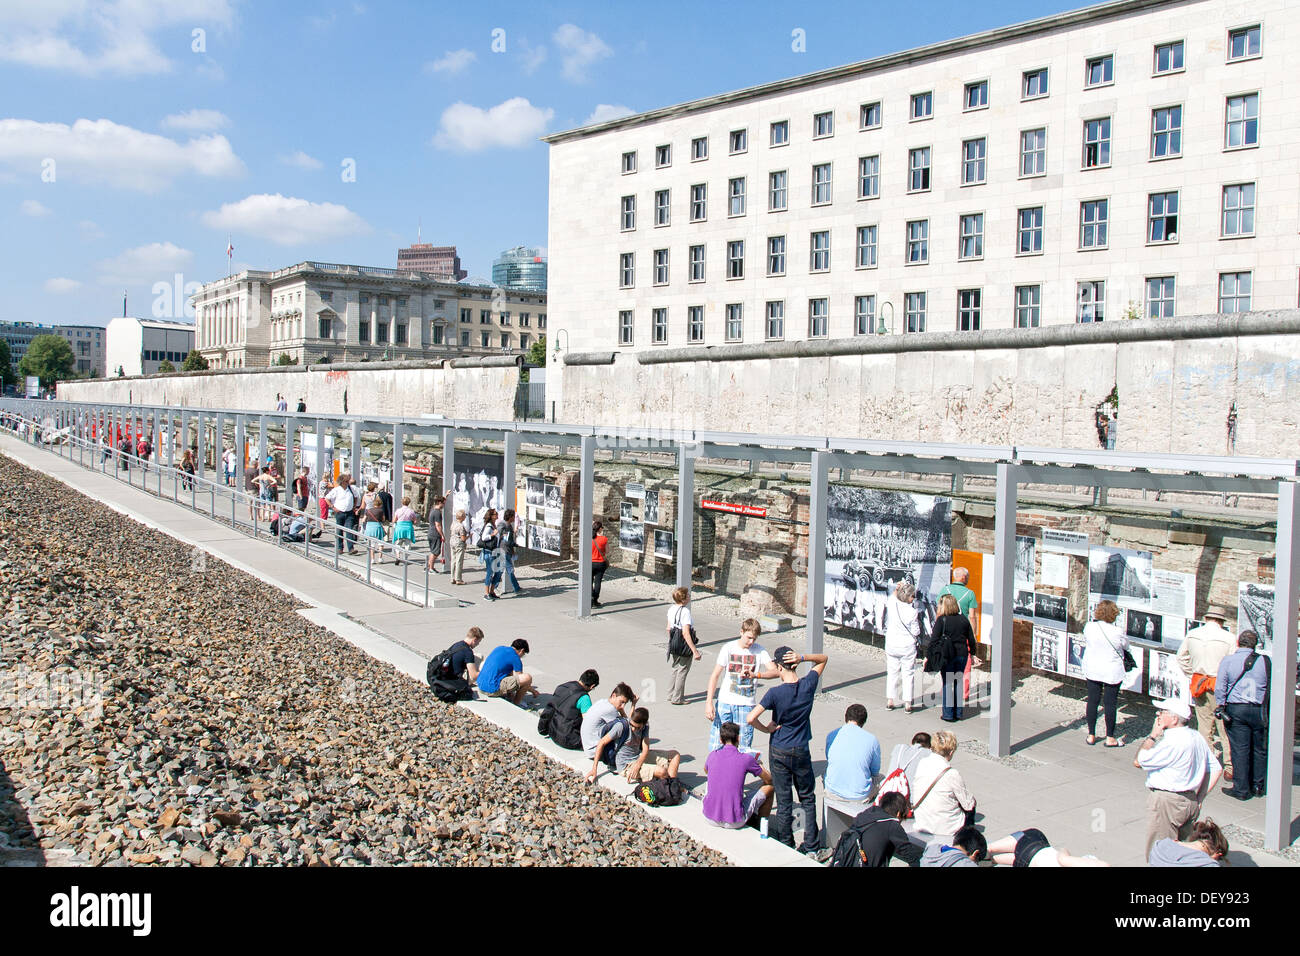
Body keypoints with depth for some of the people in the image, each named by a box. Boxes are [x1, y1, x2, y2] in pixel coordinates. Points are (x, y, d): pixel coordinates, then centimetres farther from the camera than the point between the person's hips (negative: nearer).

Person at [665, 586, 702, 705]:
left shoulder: (671, 609, 4)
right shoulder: (685, 612, -22)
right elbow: (685, 633, -26)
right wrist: (695, 651, -25)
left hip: (673, 642, 8)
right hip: (684, 644, -8)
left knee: (676, 670, 21)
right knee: (682, 671, 6)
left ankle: (671, 695, 31)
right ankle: (677, 698, 15)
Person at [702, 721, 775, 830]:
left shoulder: (712, 755, 0)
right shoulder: (746, 759, -10)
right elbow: (769, 779, 5)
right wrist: (759, 764, 26)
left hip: (709, 818, 4)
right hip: (735, 823, -4)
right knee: (769, 787, 11)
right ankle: (760, 826, 31)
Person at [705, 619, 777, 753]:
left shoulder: (759, 650, 0)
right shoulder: (728, 648, -2)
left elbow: (775, 671, -10)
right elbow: (715, 675, 0)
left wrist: (755, 675, -27)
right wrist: (709, 703, -7)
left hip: (746, 705, 0)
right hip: (725, 702, 0)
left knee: (744, 749, 0)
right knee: (716, 747, -1)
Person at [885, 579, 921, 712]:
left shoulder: (891, 605, -8)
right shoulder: (912, 612, -18)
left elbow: (893, 596, 18)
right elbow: (916, 632, -10)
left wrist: (897, 588, 11)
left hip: (891, 645, 3)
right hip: (907, 646, -3)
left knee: (891, 672, 14)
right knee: (908, 673, 7)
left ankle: (889, 701, 16)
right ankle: (907, 703, 8)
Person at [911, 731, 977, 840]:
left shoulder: (921, 763, -7)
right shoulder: (952, 773, -22)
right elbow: (968, 805, -10)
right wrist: (972, 800, 12)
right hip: (946, 828, -5)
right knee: (971, 805, 23)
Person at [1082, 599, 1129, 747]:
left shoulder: (1089, 627, -10)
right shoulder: (1117, 632, -19)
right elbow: (1126, 646, -1)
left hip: (1092, 670, 3)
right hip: (1112, 672, -3)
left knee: (1092, 701, 12)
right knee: (1110, 704, 6)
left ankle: (1091, 736, 20)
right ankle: (1110, 738, 15)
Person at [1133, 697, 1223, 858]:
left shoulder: (1172, 742, -22)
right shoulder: (1196, 737, 7)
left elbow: (1138, 762, -14)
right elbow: (1216, 769, 14)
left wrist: (1153, 735, -7)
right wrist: (1199, 798, 13)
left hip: (1166, 802, -9)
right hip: (1190, 801, 9)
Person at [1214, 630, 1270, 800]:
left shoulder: (1228, 661, -5)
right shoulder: (1265, 661, -1)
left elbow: (1220, 688, -6)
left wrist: (1222, 706, 5)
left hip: (1236, 709, -2)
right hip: (1259, 710, 2)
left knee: (1240, 749, 2)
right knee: (1259, 749, 13)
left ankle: (1241, 789, 5)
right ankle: (1258, 786, 22)